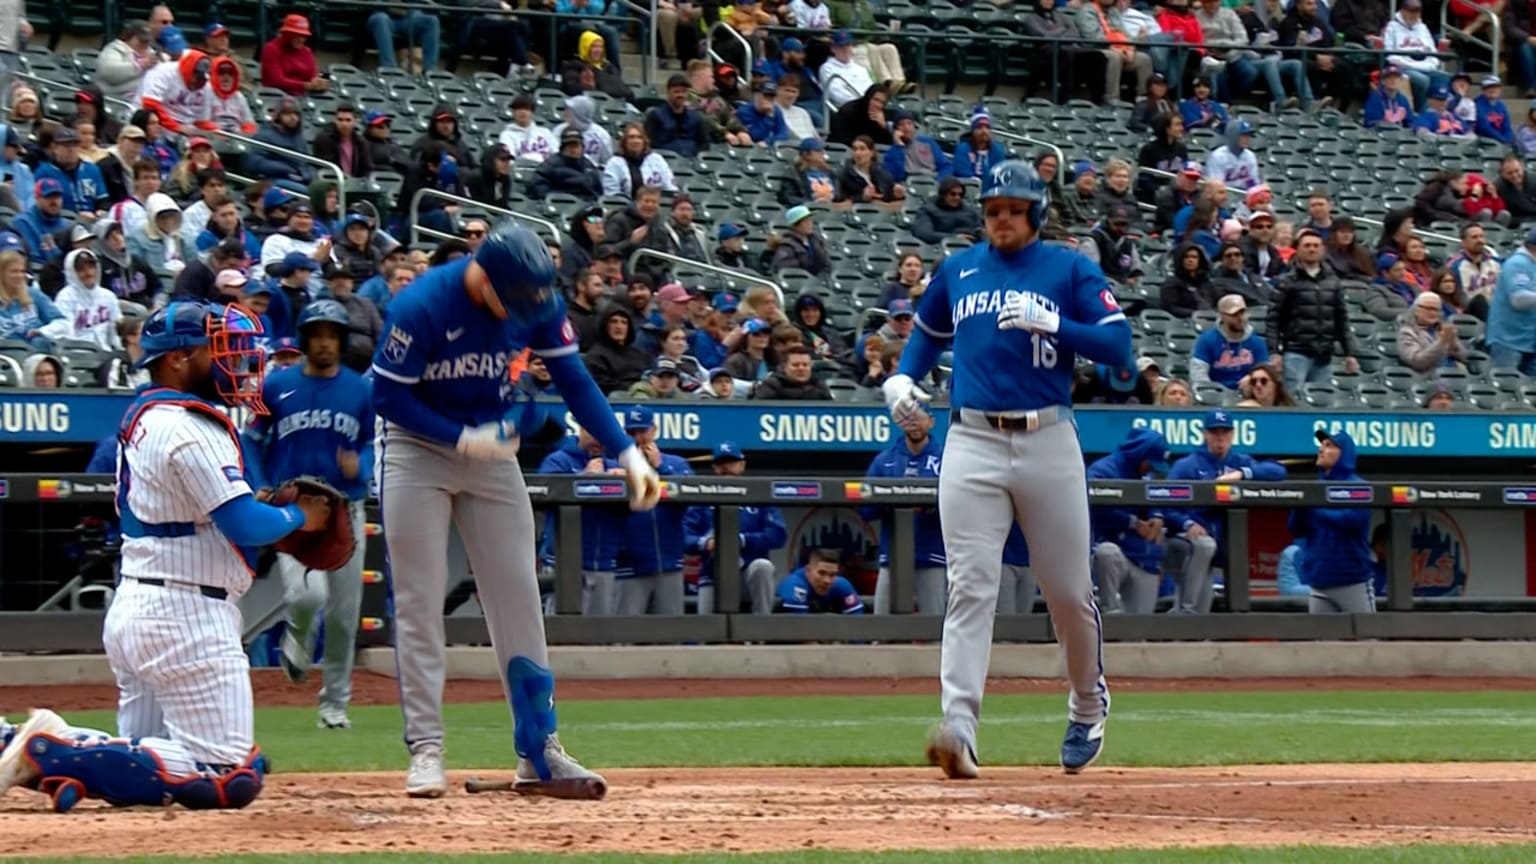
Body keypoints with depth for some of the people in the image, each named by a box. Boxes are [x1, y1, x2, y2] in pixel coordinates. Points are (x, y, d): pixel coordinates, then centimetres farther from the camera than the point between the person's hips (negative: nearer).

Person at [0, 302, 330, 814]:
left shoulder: (143, 417, 14)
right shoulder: (189, 429, -14)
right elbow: (245, 527, -18)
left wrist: (269, 510, 10)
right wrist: (298, 517, 1)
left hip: (132, 610, 10)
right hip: (185, 618, -10)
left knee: (143, 768, 19)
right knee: (229, 775, -12)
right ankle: (55, 752, -19)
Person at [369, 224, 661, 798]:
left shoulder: (537, 304, -14)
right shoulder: (422, 307, -27)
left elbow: (574, 382, -7)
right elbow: (388, 396, -18)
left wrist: (626, 452, -17)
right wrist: (463, 440, -24)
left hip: (492, 452, 4)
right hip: (419, 450, -4)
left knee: (518, 597, 1)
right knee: (419, 603, -5)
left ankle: (538, 749, 4)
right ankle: (425, 748, -2)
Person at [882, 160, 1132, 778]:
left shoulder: (1070, 270, 3)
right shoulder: (957, 271, 13)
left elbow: (1118, 344, -6)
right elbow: (928, 331, 29)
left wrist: (1053, 325, -20)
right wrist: (901, 377, 10)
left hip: (1049, 442, -1)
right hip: (973, 443, 1)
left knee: (1068, 589, 7)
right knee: (969, 587, -11)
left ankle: (1088, 705, 31)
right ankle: (959, 728, -21)